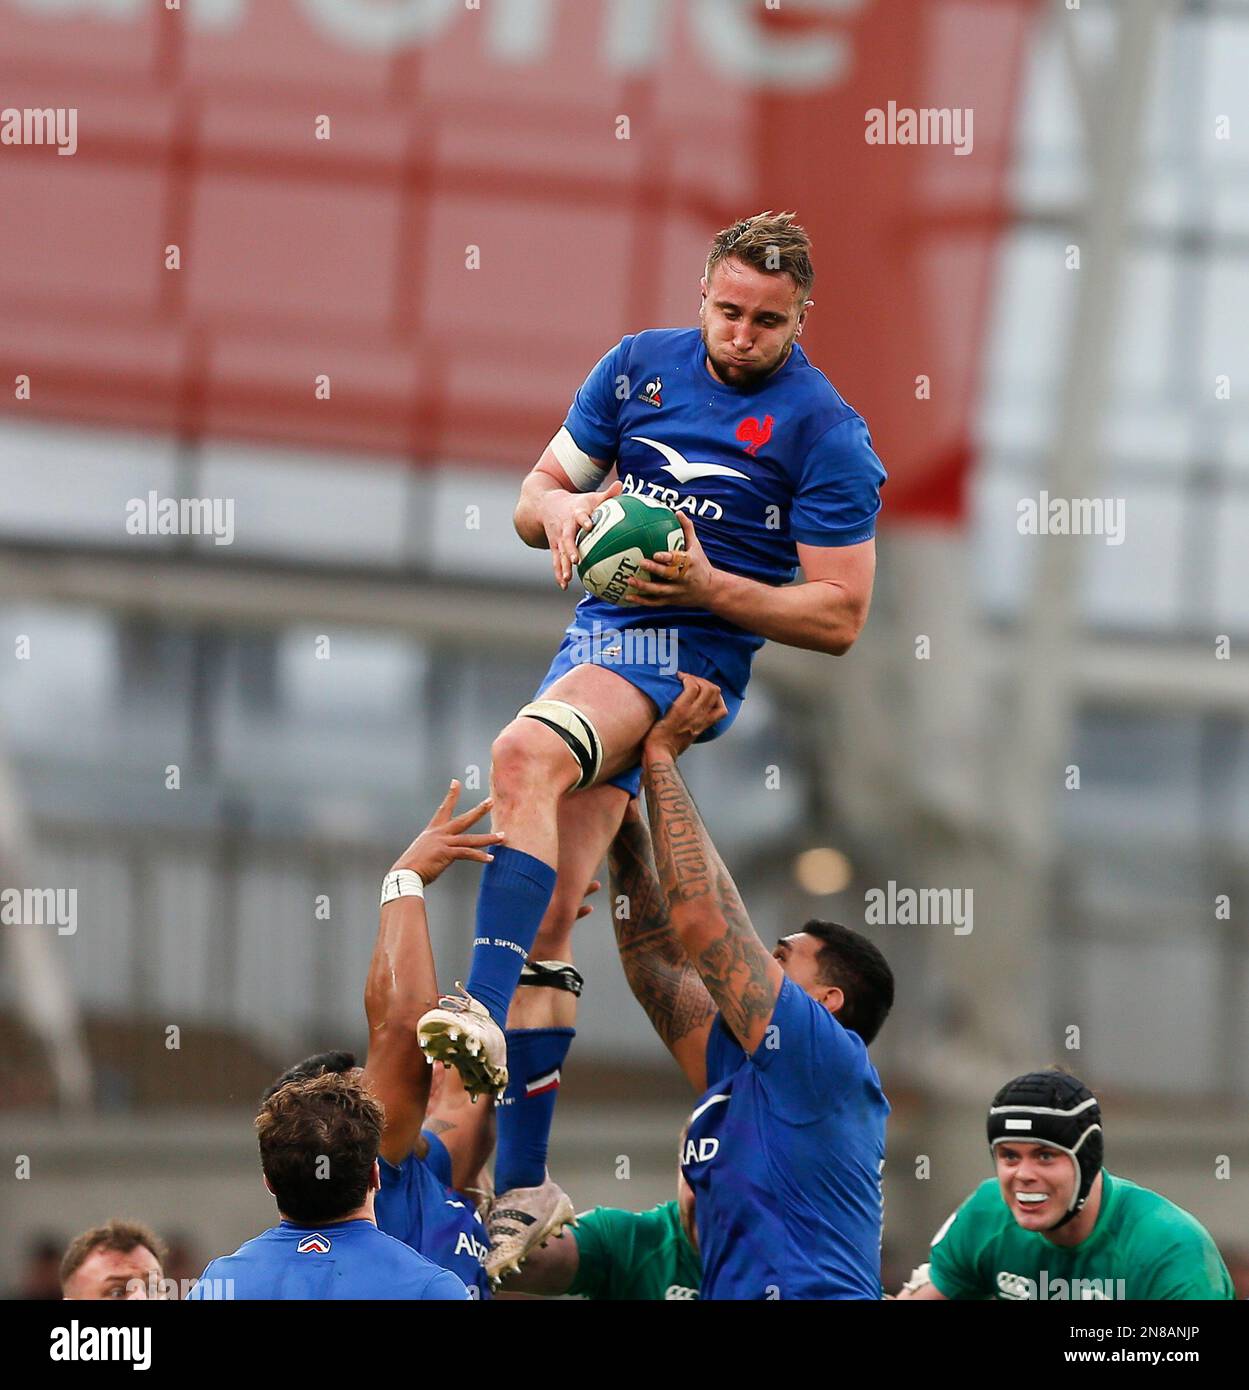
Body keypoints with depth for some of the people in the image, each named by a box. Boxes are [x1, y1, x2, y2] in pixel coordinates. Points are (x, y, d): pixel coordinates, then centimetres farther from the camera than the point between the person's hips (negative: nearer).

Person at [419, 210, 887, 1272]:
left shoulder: (827, 436, -5)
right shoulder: (639, 367, 11)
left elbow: (839, 618, -5)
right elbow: (536, 495, 18)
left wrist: (708, 586, -17)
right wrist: (557, 507, -7)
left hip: (692, 653, -6)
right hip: (597, 636, 6)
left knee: (525, 754, -35)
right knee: (547, 915, -2)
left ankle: (487, 1013, -46)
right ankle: (524, 1187, 0)